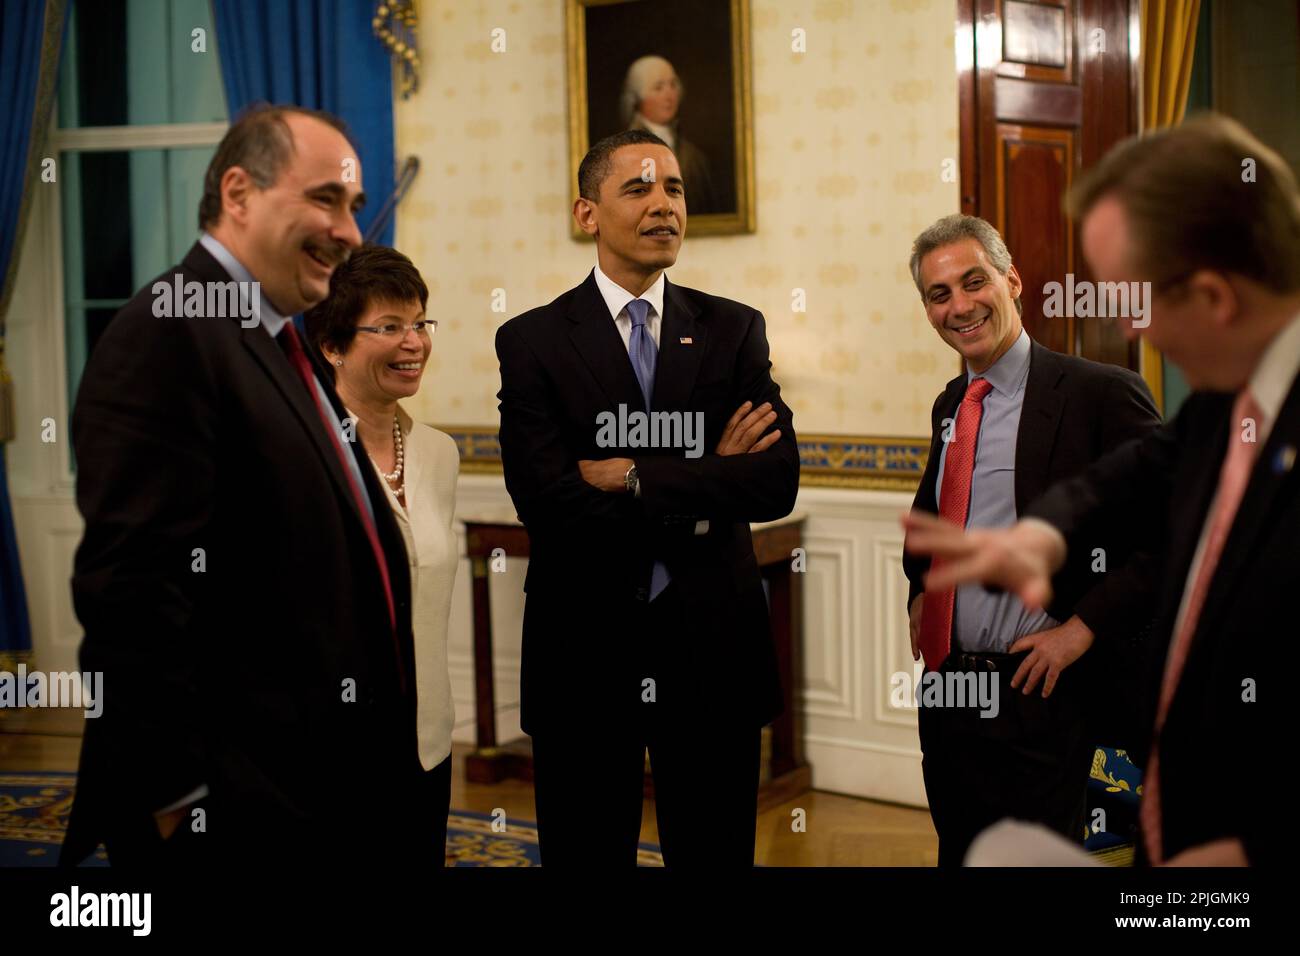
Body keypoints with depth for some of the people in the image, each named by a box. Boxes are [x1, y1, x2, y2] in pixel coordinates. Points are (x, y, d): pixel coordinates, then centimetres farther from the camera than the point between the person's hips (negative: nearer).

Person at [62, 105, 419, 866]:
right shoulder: (167, 337, -16)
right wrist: (179, 803, -21)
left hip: (328, 790, 9)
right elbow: (132, 591, -23)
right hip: (239, 810, -9)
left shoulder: (279, 345, 14)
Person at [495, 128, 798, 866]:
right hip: (585, 648, -1)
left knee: (716, 852, 13)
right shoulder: (533, 342, -3)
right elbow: (547, 500, -16)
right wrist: (703, 486, -12)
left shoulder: (734, 330, 3)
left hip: (712, 646, 2)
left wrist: (634, 476, -16)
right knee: (587, 853, 12)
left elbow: (777, 484, -9)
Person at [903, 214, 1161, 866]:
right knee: (958, 852, 17)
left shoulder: (1101, 393, -12)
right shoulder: (949, 406, 11)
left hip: (1038, 693, -7)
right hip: (945, 687, 7)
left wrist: (1084, 627, -17)